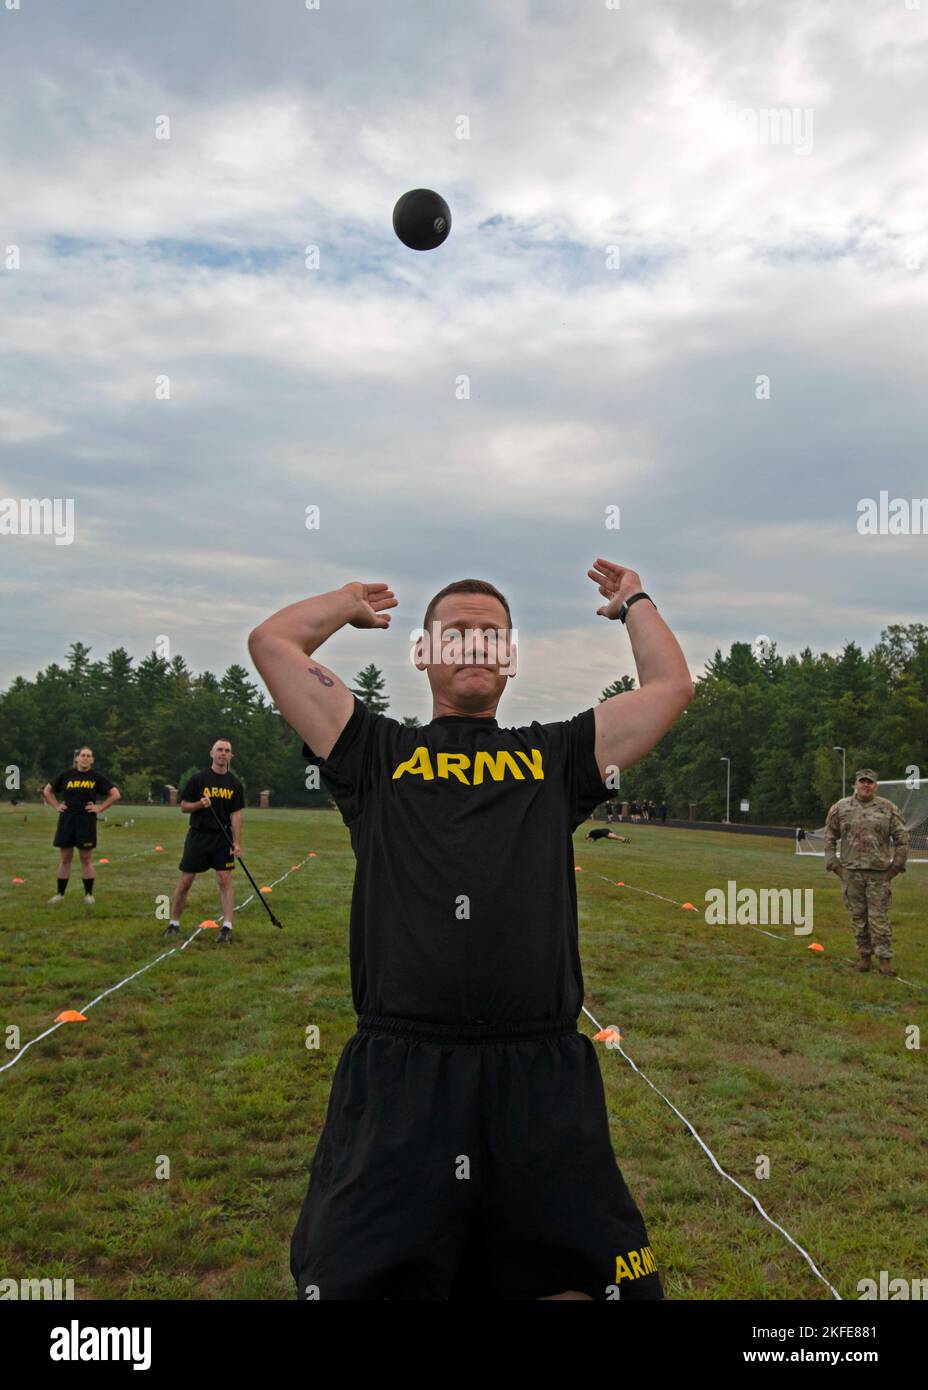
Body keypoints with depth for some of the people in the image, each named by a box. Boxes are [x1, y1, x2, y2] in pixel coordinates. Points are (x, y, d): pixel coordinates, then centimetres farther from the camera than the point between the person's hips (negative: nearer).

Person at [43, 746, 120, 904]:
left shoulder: (97, 777, 1)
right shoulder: (66, 775, 5)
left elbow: (115, 794, 1)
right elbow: (47, 790, 16)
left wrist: (100, 808, -5)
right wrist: (56, 806, 5)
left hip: (87, 821, -2)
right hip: (66, 820, 2)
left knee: (86, 859, 1)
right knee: (65, 858, 6)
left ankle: (89, 894, 8)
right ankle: (60, 893, 14)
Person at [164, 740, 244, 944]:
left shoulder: (235, 784, 4)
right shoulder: (198, 779, -2)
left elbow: (236, 814, 2)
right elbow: (184, 807, 3)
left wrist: (237, 843, -7)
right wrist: (200, 804, -18)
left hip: (223, 839, 1)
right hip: (198, 836, -1)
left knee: (225, 880, -7)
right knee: (185, 881, 3)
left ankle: (227, 928, -5)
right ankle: (174, 923, 18)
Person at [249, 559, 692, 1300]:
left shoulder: (556, 756, 16)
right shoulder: (377, 753, 12)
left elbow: (672, 687, 16)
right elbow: (271, 643, 11)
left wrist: (633, 601, 31)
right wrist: (349, 602, 28)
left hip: (543, 1076, 2)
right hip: (397, 1071, -1)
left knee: (618, 1279, 9)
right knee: (348, 1279, 6)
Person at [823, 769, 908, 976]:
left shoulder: (888, 808, 3)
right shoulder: (841, 807, 5)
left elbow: (902, 838, 7)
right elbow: (830, 837, 12)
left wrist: (897, 865, 3)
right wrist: (832, 863, 6)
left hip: (879, 872, -2)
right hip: (851, 871, 2)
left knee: (879, 916, -3)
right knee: (858, 915, 6)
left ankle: (885, 959, 2)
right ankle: (864, 955, 17)